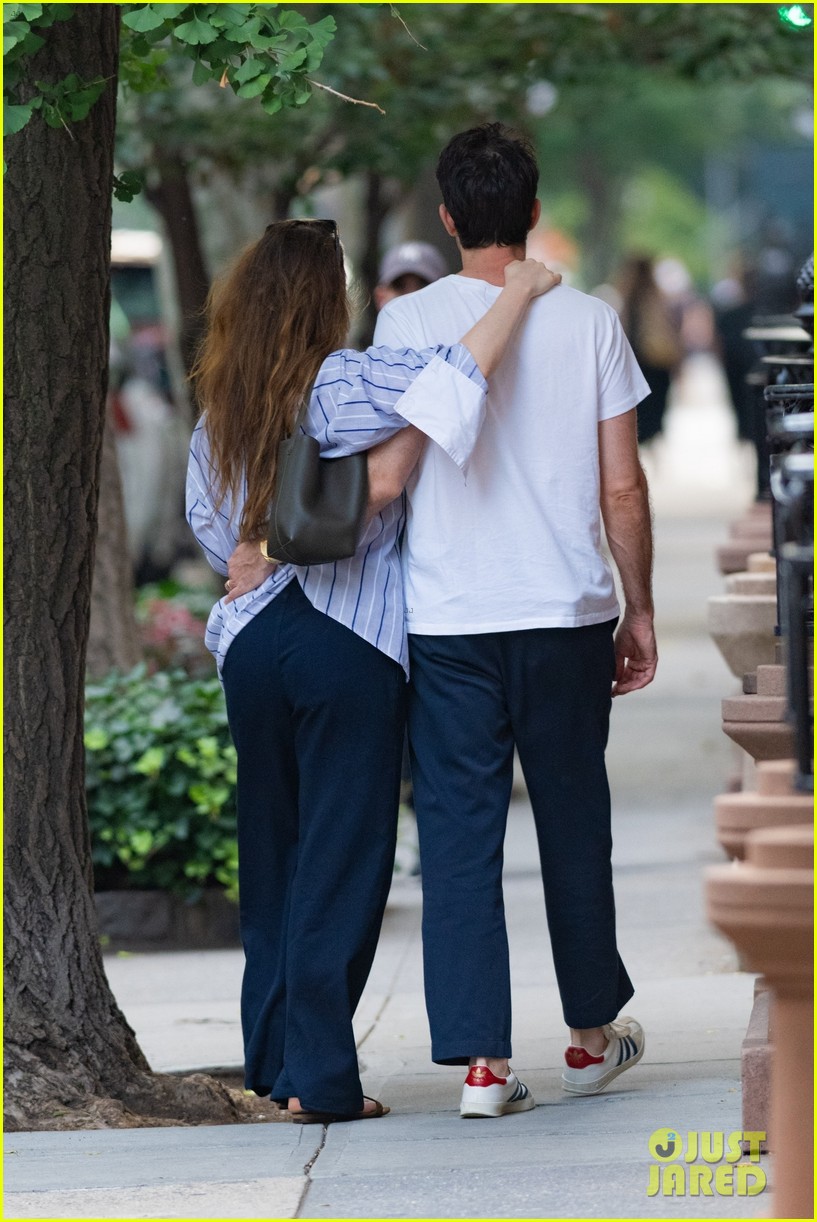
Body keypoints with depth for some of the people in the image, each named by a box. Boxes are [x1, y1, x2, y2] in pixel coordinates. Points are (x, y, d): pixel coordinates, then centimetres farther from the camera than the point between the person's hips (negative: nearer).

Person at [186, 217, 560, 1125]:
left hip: (253, 641, 6)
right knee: (341, 861, -1)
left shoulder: (218, 410, 6)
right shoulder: (341, 383, -12)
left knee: (270, 852, 15)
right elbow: (453, 377, -24)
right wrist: (520, 293, -12)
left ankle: (270, 1057, 20)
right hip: (347, 649, -6)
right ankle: (318, 1078, -3)